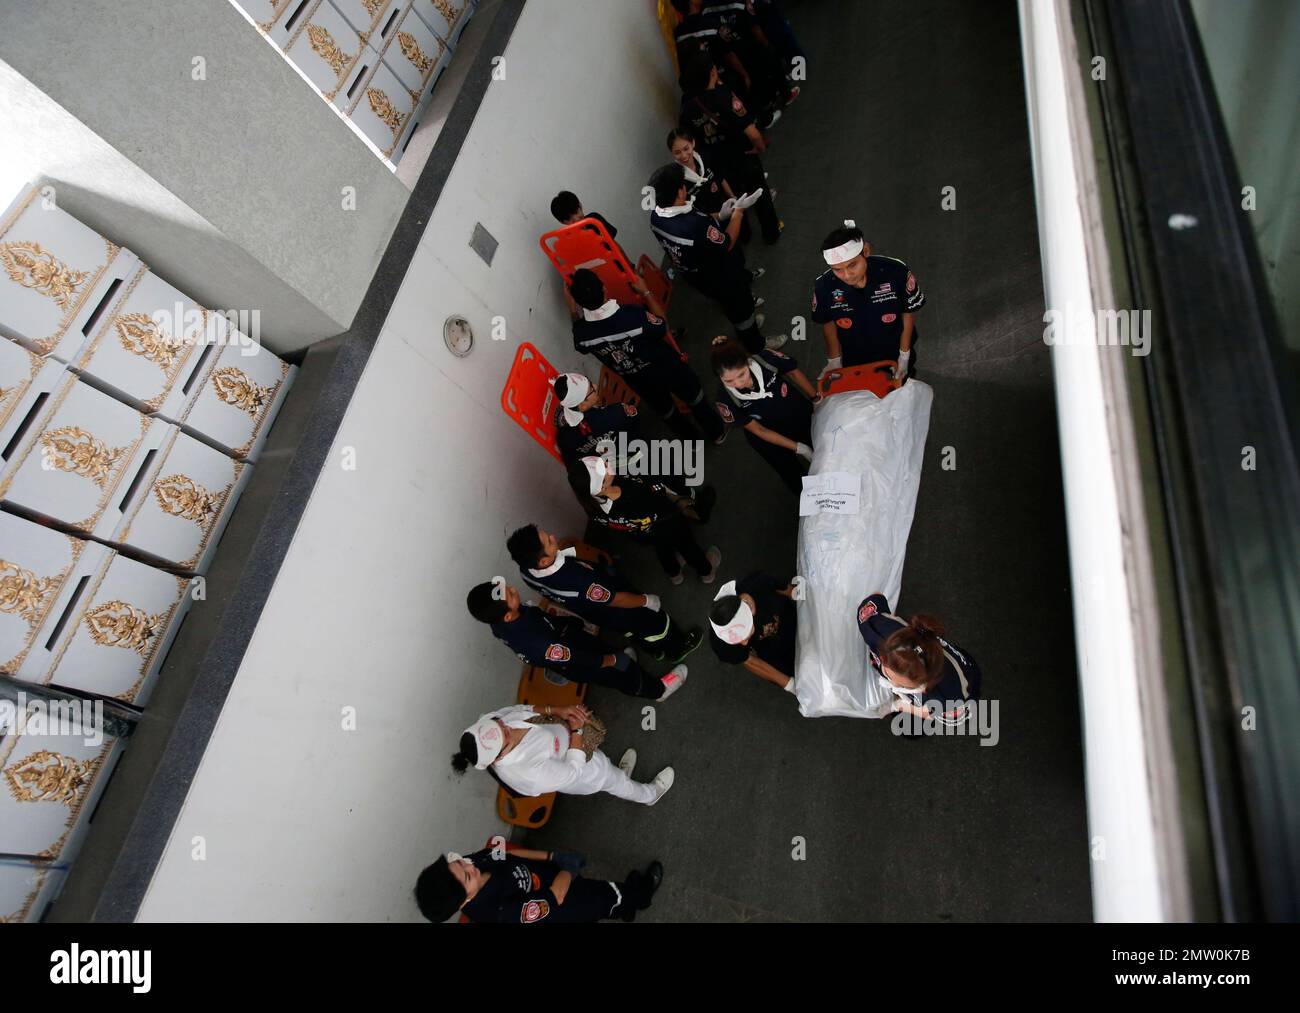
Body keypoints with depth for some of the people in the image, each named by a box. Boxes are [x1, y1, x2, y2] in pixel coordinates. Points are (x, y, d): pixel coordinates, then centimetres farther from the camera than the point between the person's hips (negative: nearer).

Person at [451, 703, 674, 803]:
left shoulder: (491, 720, -32)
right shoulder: (528, 773, -47)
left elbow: (521, 709, -12)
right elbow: (573, 770, -32)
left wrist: (557, 710, -23)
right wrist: (577, 730, -26)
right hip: (579, 769, -5)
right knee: (614, 781, 27)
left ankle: (619, 773, 71)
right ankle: (650, 795, 59)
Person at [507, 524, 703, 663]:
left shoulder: (526, 569, -27)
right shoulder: (576, 581, -48)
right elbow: (616, 600, -29)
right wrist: (647, 600, -13)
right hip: (617, 614, -6)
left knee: (633, 631, 34)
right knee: (655, 622, 24)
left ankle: (654, 650, 62)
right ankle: (677, 649, 54)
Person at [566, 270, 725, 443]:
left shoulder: (581, 333, -29)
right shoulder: (633, 314, -40)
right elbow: (661, 327, -18)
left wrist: (570, 300, 0)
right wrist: (646, 293, -9)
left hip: (640, 382, 3)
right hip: (667, 368, -3)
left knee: (664, 411, 33)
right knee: (694, 399, 28)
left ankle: (692, 441, 57)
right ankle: (717, 433, 52)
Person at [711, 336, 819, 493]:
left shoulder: (766, 360, -34)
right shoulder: (728, 400, -33)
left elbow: (794, 372, -10)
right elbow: (759, 430, -19)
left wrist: (816, 399, 1)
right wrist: (799, 448, -20)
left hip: (802, 416, 1)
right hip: (770, 438, -1)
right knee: (798, 484, 11)